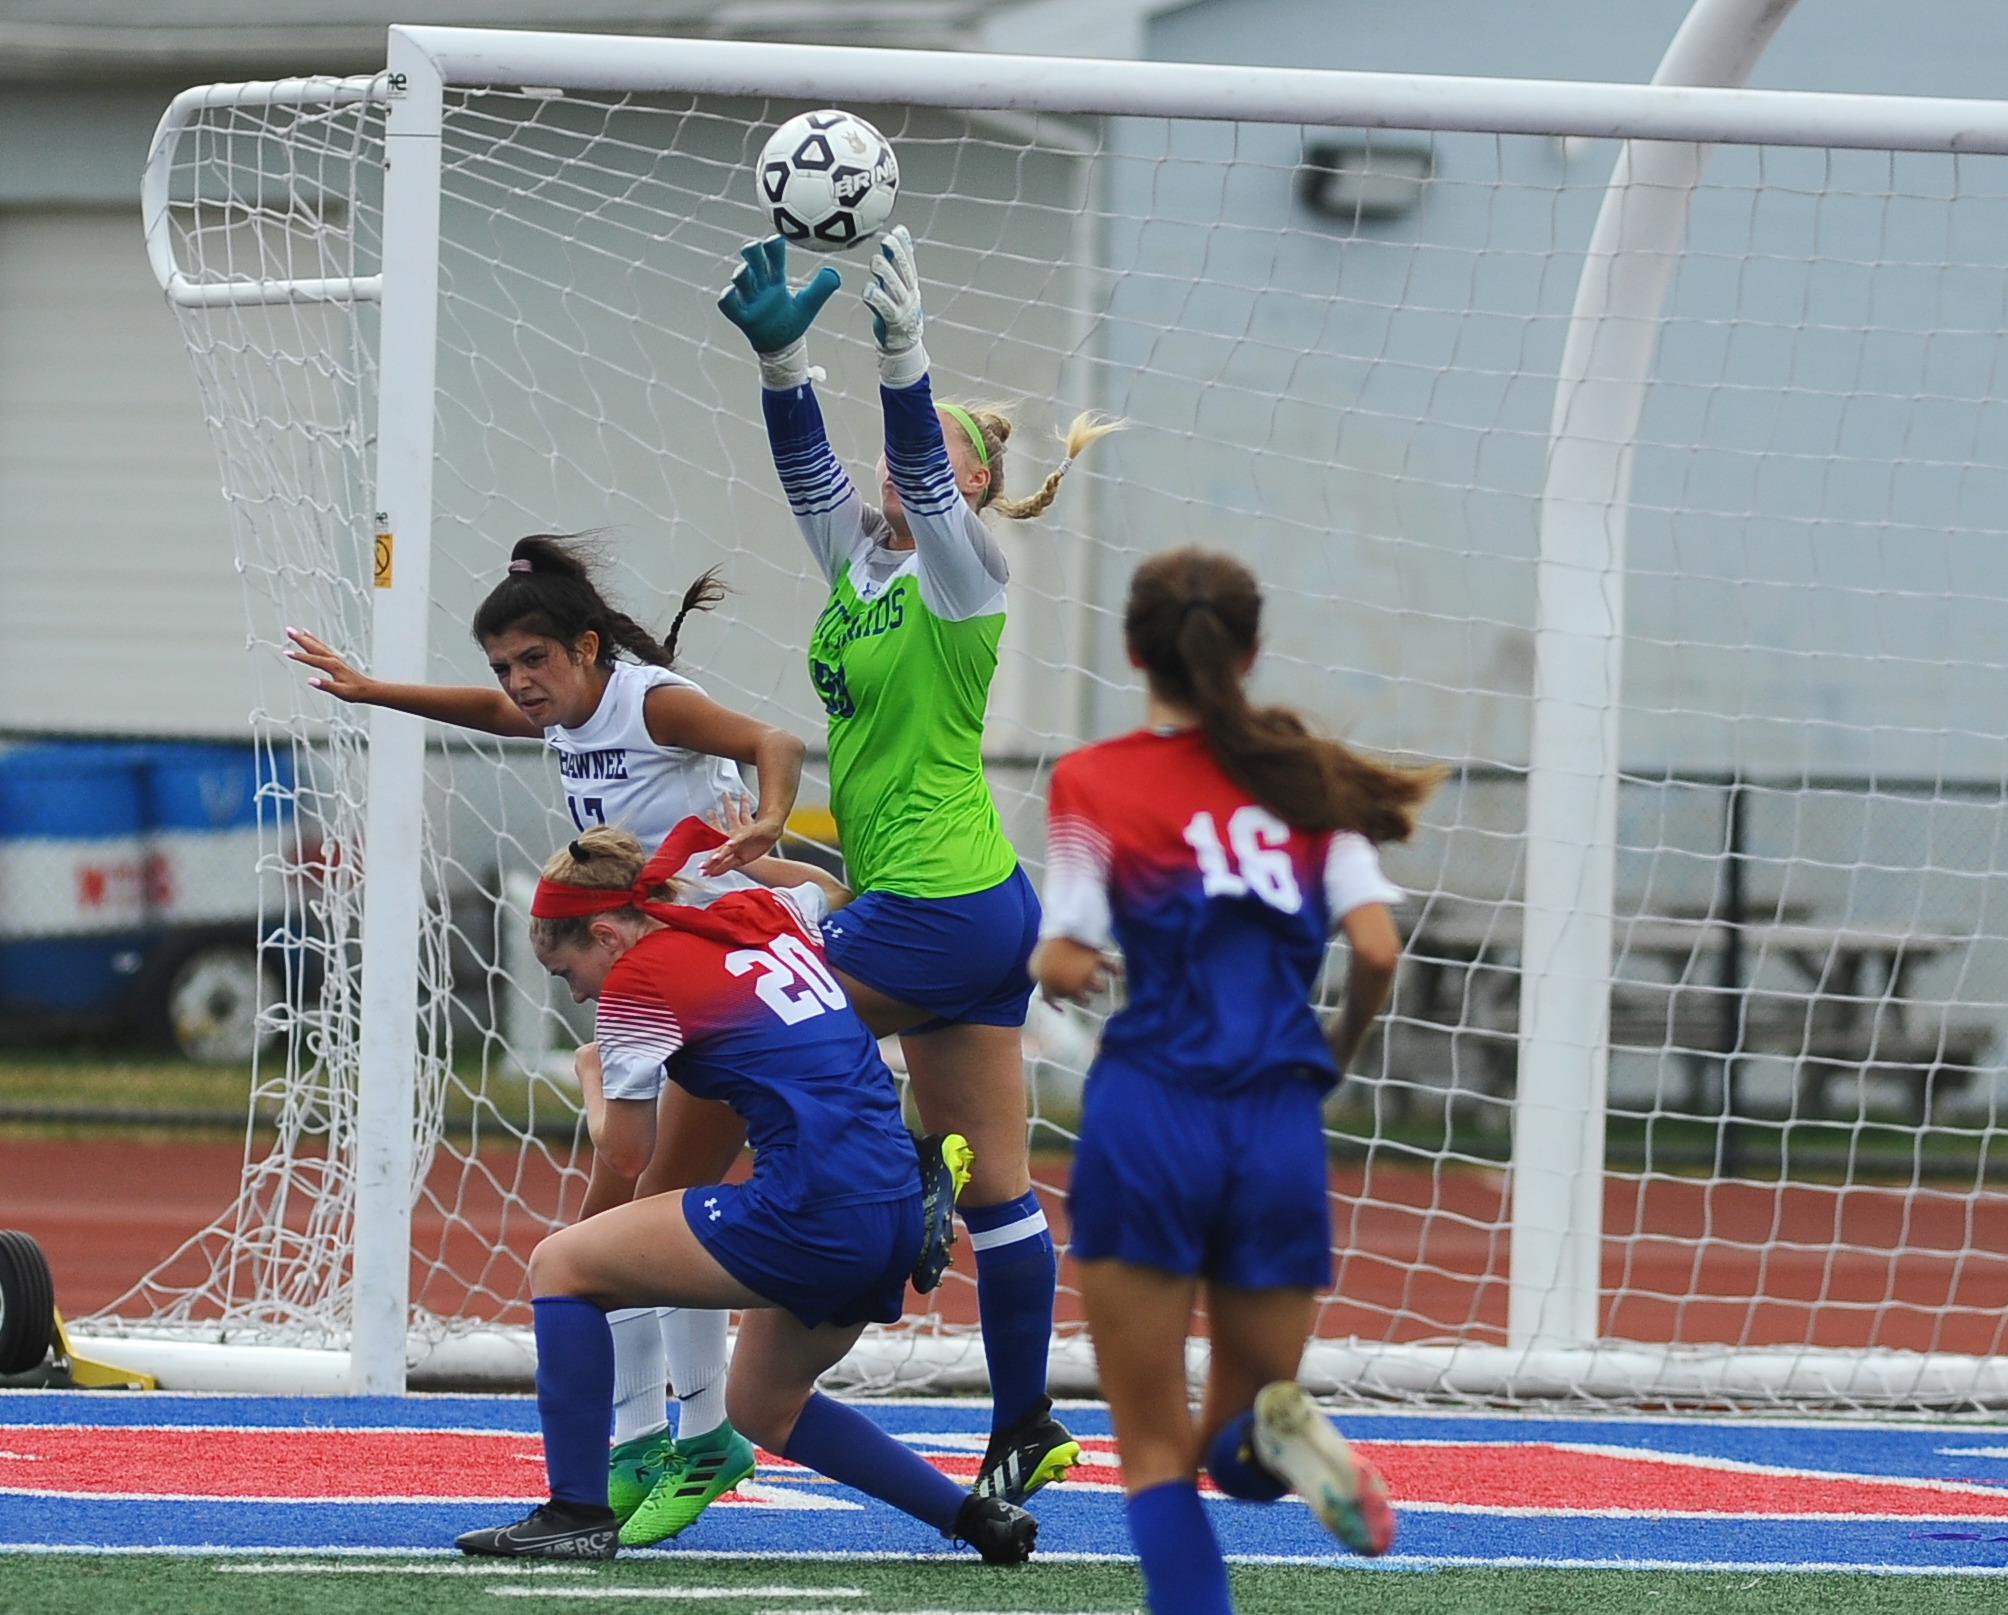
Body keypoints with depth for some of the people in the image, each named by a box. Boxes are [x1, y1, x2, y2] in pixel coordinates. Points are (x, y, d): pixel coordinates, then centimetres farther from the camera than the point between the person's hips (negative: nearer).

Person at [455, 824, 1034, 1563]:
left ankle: (578, 1514, 0)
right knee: (762, 1408, 27)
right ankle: (976, 1515, 19)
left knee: (560, 1265, 3)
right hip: (900, 1209, 9)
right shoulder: (760, 913, 16)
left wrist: (591, 1076, 22)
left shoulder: (639, 979, -4)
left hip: (811, 1210, -9)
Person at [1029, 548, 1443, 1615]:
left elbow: (1066, 967, -6)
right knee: (1240, 1439, 16)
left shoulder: (1094, 784, 0)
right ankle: (1280, 1437, -21)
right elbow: (1376, 950, 0)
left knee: (1155, 1453, 6)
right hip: (1282, 1129, 3)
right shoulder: (1307, 778, 9)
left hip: (1150, 1120, -3)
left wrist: (1047, 956, 17)